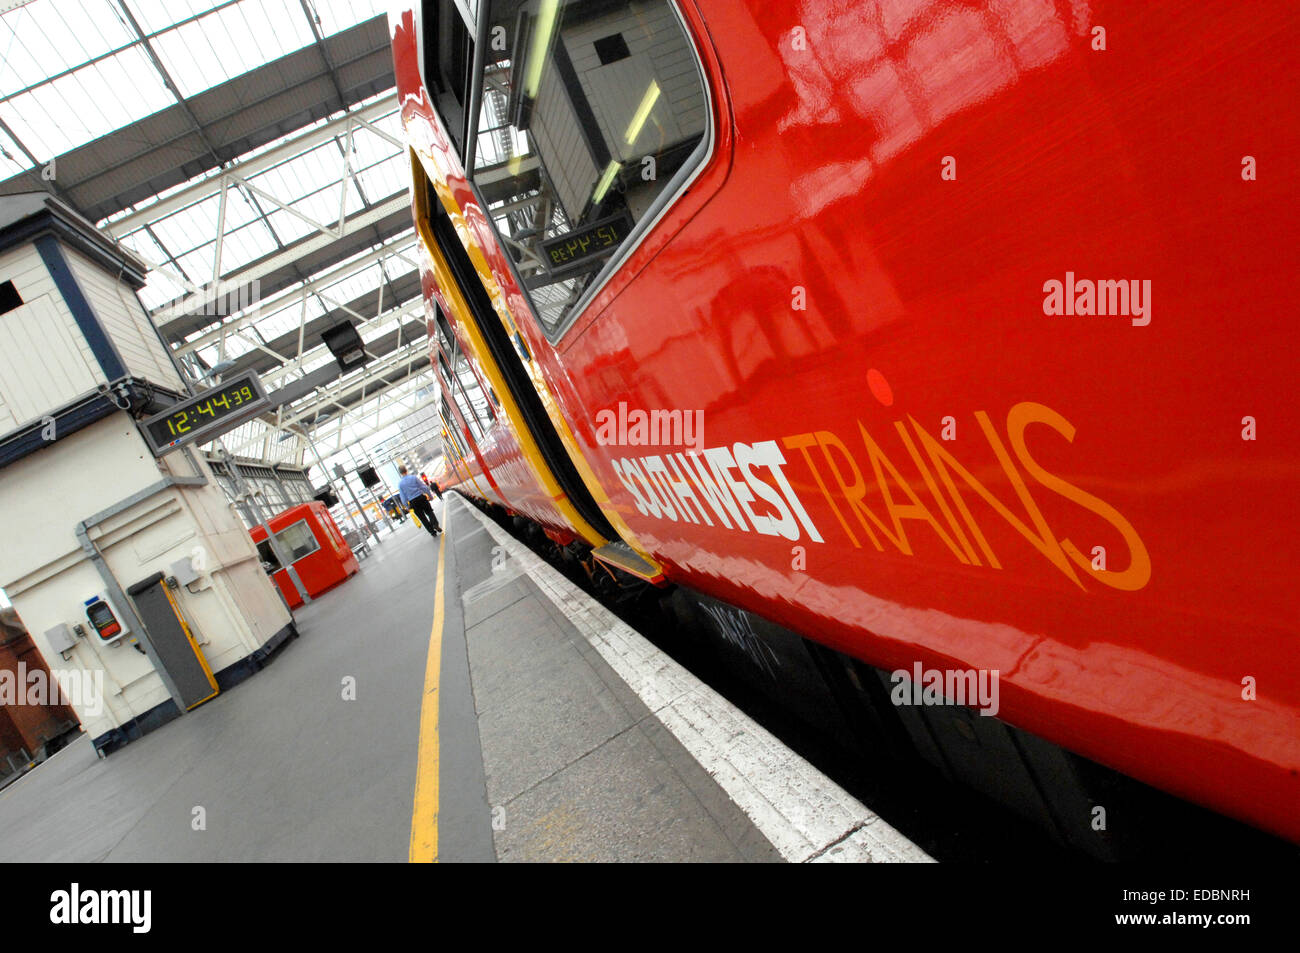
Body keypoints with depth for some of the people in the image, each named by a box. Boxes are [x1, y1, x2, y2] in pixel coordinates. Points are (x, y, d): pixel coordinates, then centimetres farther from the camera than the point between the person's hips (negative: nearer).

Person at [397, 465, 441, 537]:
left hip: (413, 502, 1)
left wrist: (407, 506, 9)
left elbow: (403, 497, 0)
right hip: (421, 497, -1)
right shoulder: (413, 477, -2)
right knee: (429, 512, 10)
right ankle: (435, 524, -16)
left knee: (422, 517, 9)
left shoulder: (400, 483, -1)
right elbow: (424, 487, -1)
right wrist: (429, 495, 9)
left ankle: (432, 531, 11)